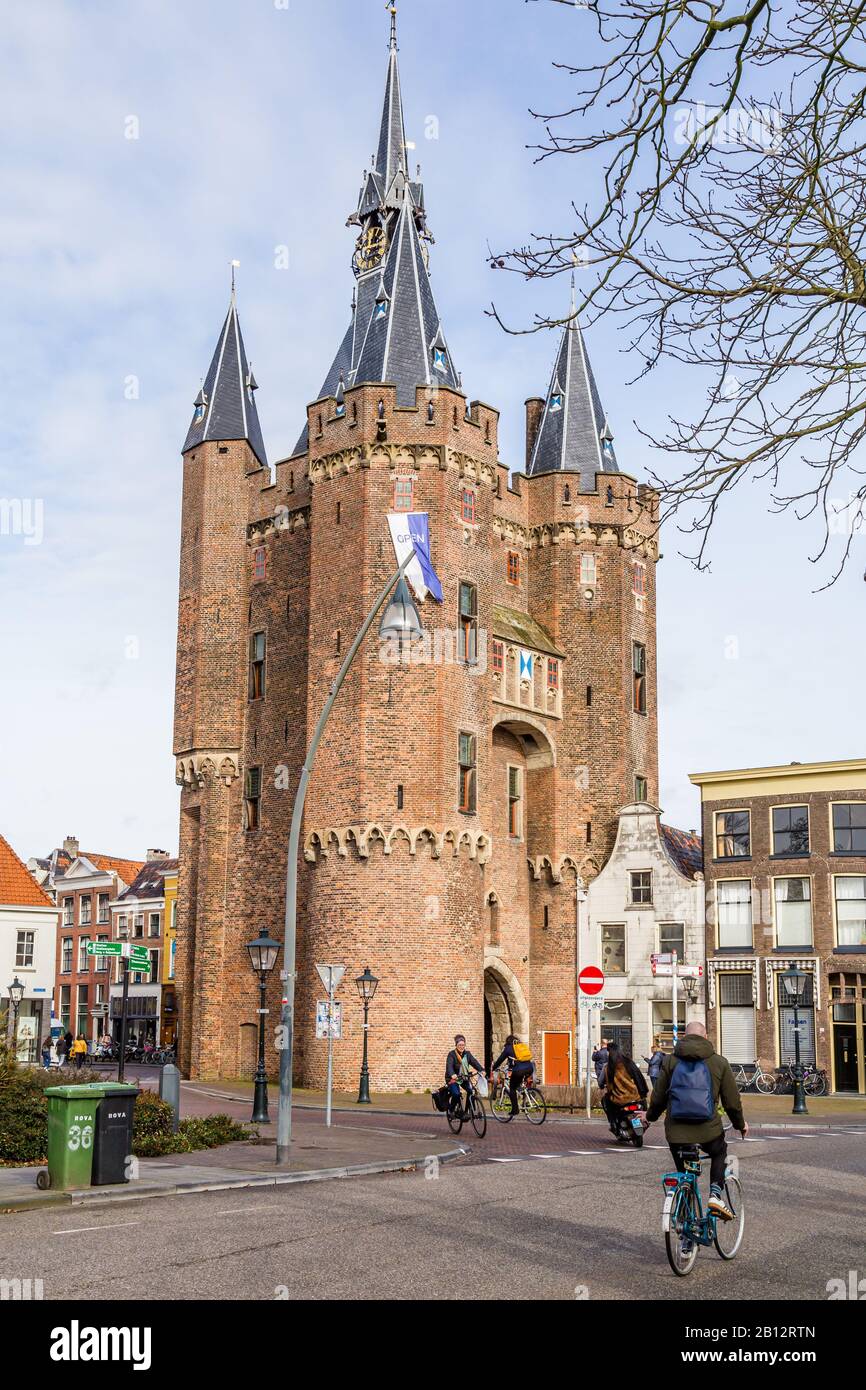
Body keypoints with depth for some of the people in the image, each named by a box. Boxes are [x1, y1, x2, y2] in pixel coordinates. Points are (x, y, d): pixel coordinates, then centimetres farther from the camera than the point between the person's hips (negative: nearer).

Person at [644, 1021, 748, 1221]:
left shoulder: (670, 1060, 4)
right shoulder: (719, 1062, 2)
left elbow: (658, 1098, 6)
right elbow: (732, 1101, 6)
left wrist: (650, 1117, 26)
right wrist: (740, 1124, 23)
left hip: (676, 1131, 1)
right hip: (709, 1130, -1)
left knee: (684, 1173, 21)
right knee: (719, 1153, 30)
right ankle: (716, 1194, 10)